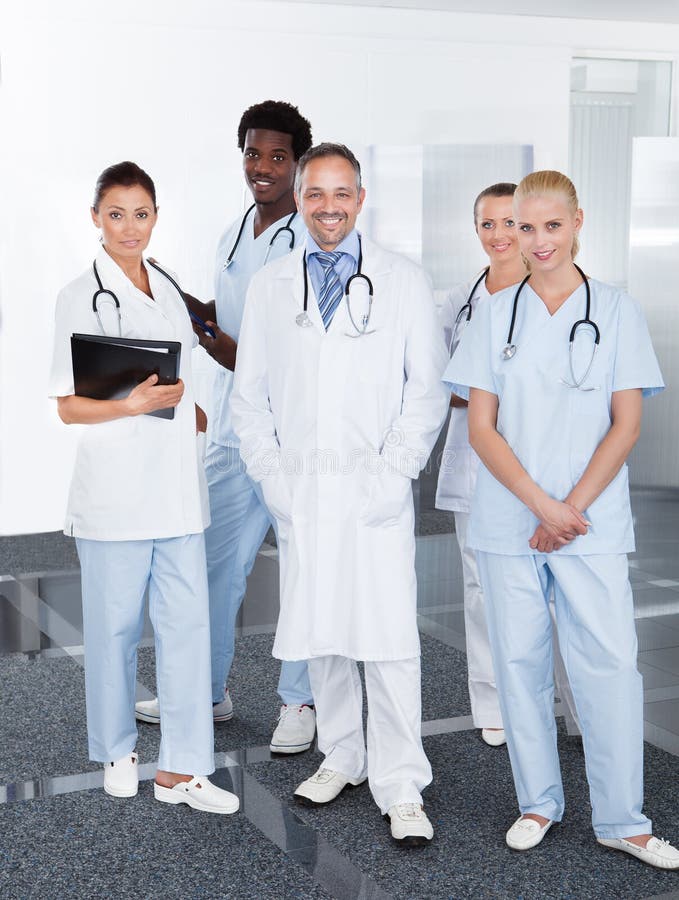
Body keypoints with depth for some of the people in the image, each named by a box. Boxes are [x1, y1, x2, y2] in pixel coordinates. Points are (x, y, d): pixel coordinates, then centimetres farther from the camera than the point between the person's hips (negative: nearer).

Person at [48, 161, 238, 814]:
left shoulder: (167, 290, 12)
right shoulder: (81, 297, -6)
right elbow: (68, 407, -9)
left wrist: (210, 423, 8)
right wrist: (133, 405, -23)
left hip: (176, 485, 5)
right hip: (115, 489, -5)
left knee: (187, 621, 3)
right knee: (115, 626, 6)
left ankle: (181, 768, 10)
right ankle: (117, 752, 26)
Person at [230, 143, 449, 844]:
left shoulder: (404, 282, 4)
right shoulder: (268, 287, 10)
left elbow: (428, 389, 2)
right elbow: (249, 393, 13)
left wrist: (395, 472, -8)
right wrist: (269, 473, 1)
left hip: (374, 489, -3)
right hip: (297, 491, 3)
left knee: (388, 639, -6)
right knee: (317, 635, 10)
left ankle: (400, 789, 3)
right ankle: (341, 757, 27)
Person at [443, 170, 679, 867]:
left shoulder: (616, 311, 3)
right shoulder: (495, 314, 6)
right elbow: (480, 426, 1)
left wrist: (571, 509, -10)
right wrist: (540, 503, -11)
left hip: (592, 525, -1)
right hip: (507, 522, 1)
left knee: (610, 666, -4)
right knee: (520, 664, 7)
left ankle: (621, 820, 9)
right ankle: (538, 803, 22)